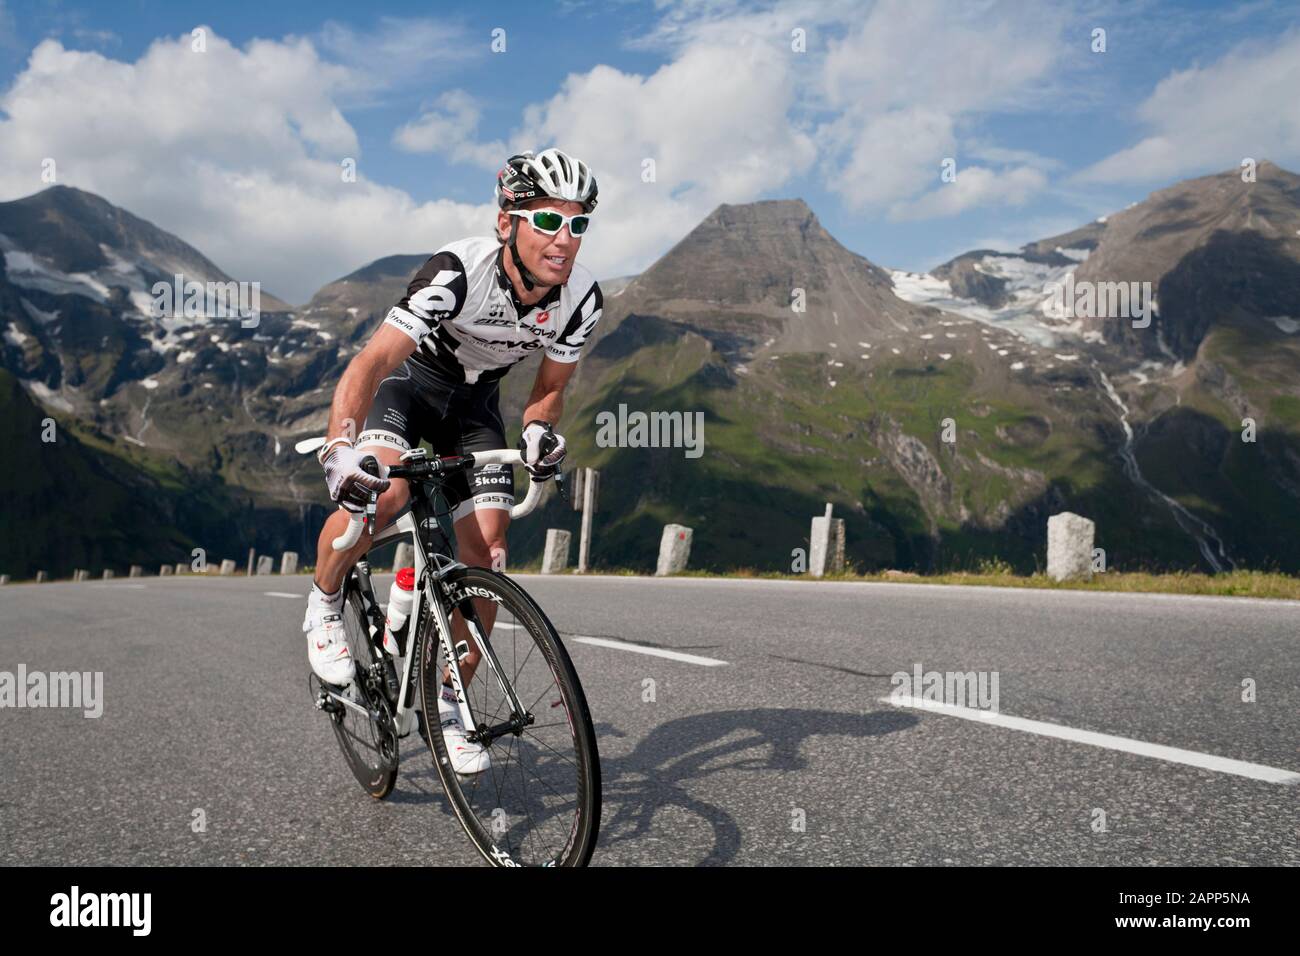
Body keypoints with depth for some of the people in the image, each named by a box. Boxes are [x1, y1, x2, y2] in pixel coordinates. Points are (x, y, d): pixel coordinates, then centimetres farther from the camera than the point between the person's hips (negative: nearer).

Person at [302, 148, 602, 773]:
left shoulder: (581, 299, -19)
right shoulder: (459, 272, -34)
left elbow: (550, 388, -5)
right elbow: (371, 363, -42)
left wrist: (539, 431, -29)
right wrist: (339, 452, -58)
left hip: (474, 402, 4)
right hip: (408, 379, -4)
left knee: (487, 557, -9)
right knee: (379, 492, -34)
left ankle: (446, 704, 10)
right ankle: (323, 606, -1)